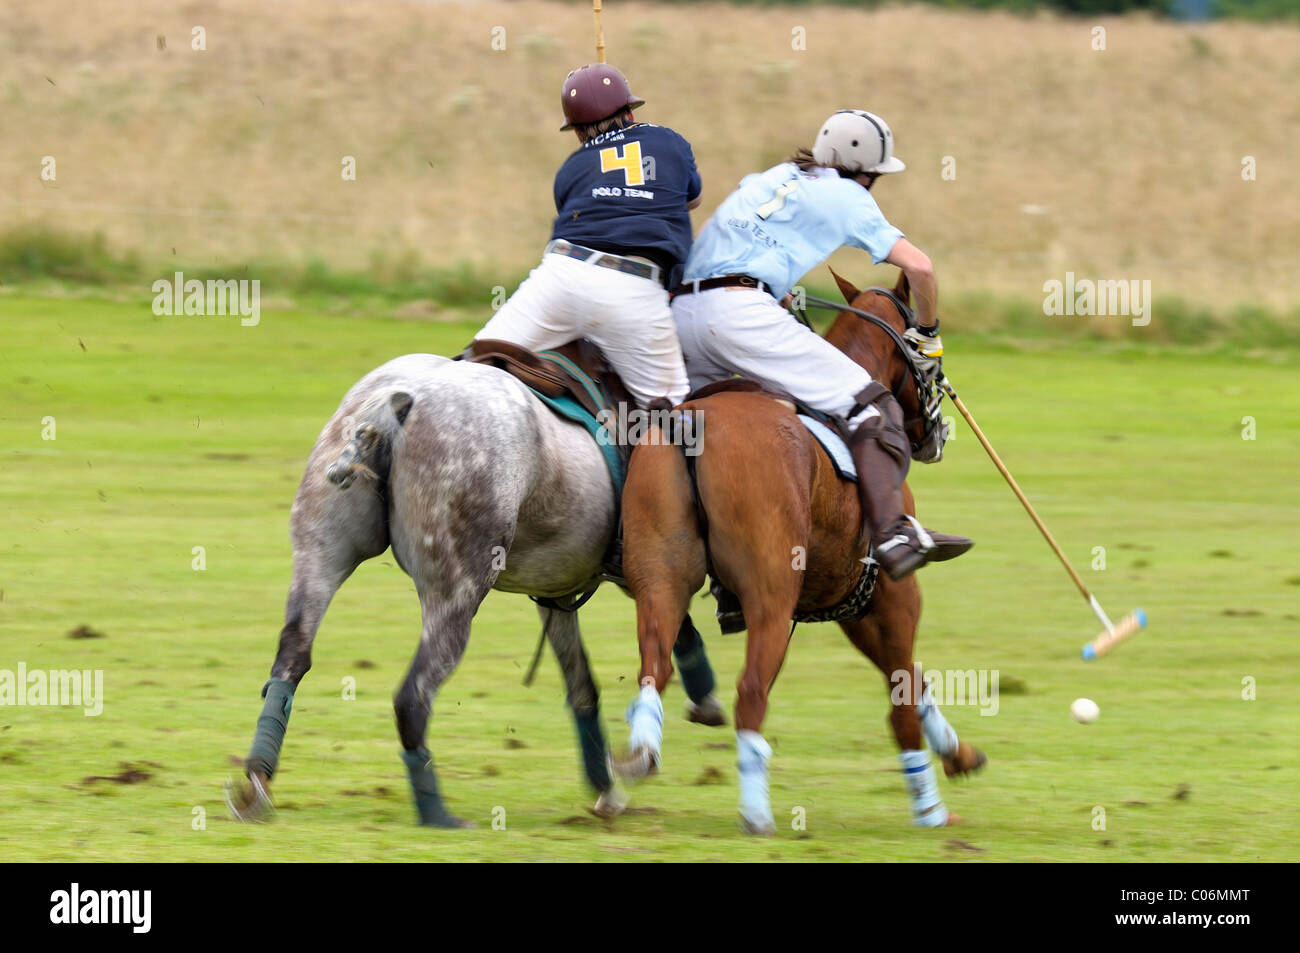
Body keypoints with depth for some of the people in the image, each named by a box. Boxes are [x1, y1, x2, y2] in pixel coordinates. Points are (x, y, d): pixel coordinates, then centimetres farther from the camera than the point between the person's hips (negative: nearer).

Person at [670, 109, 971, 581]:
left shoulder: (769, 178, 31)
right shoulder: (847, 197, 11)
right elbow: (919, 266, 5)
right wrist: (929, 333, 22)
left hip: (681, 311, 7)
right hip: (742, 309, -7)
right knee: (871, 408, -8)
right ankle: (893, 535, -24)